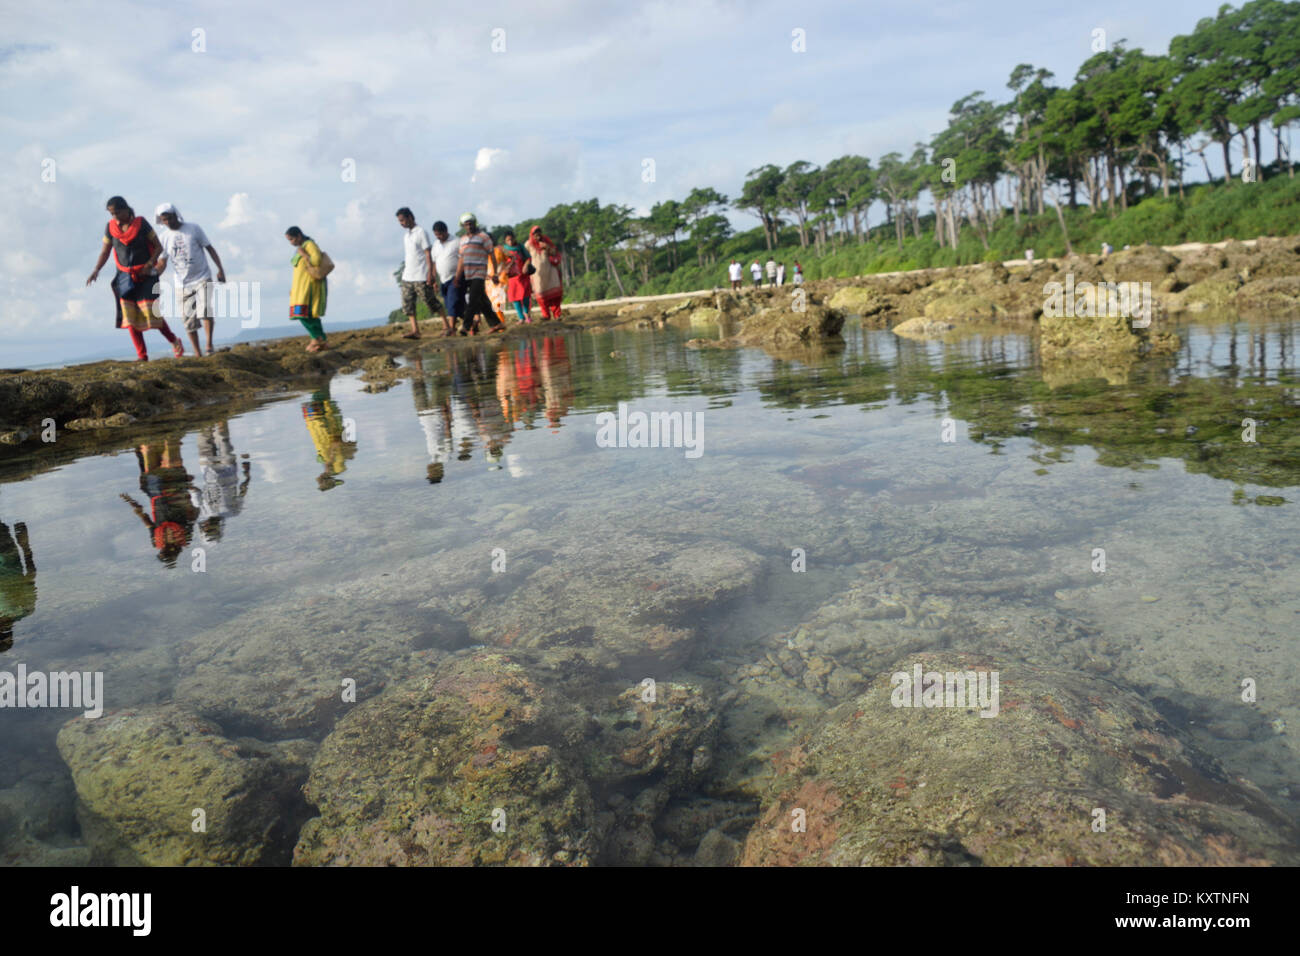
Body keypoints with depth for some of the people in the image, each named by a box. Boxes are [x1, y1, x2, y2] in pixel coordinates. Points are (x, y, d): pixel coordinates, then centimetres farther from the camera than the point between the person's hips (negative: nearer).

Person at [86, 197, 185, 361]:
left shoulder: (141, 224, -5)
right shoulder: (110, 227, 4)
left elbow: (159, 247, -2)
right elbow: (105, 252, 7)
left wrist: (149, 264, -16)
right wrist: (96, 270, -8)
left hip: (145, 275, -3)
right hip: (125, 277, 4)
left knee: (151, 313, -11)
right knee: (130, 316, -4)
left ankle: (174, 341, 14)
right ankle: (142, 355, -1)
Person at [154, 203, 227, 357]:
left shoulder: (194, 228, -1)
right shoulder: (164, 238, 5)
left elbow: (209, 248, 2)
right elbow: (161, 263, 6)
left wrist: (220, 269, -7)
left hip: (202, 279, -2)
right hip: (182, 284, 3)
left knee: (205, 311, -22)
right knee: (189, 321, 3)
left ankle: (209, 345, -10)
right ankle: (197, 353, 13)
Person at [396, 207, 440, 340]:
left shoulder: (421, 232, -6)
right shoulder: (406, 236, 17)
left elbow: (428, 254, -10)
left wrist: (430, 273, -16)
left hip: (421, 277, -8)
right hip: (407, 276, 8)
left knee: (431, 301, -4)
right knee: (407, 303, -2)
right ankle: (415, 330, -3)